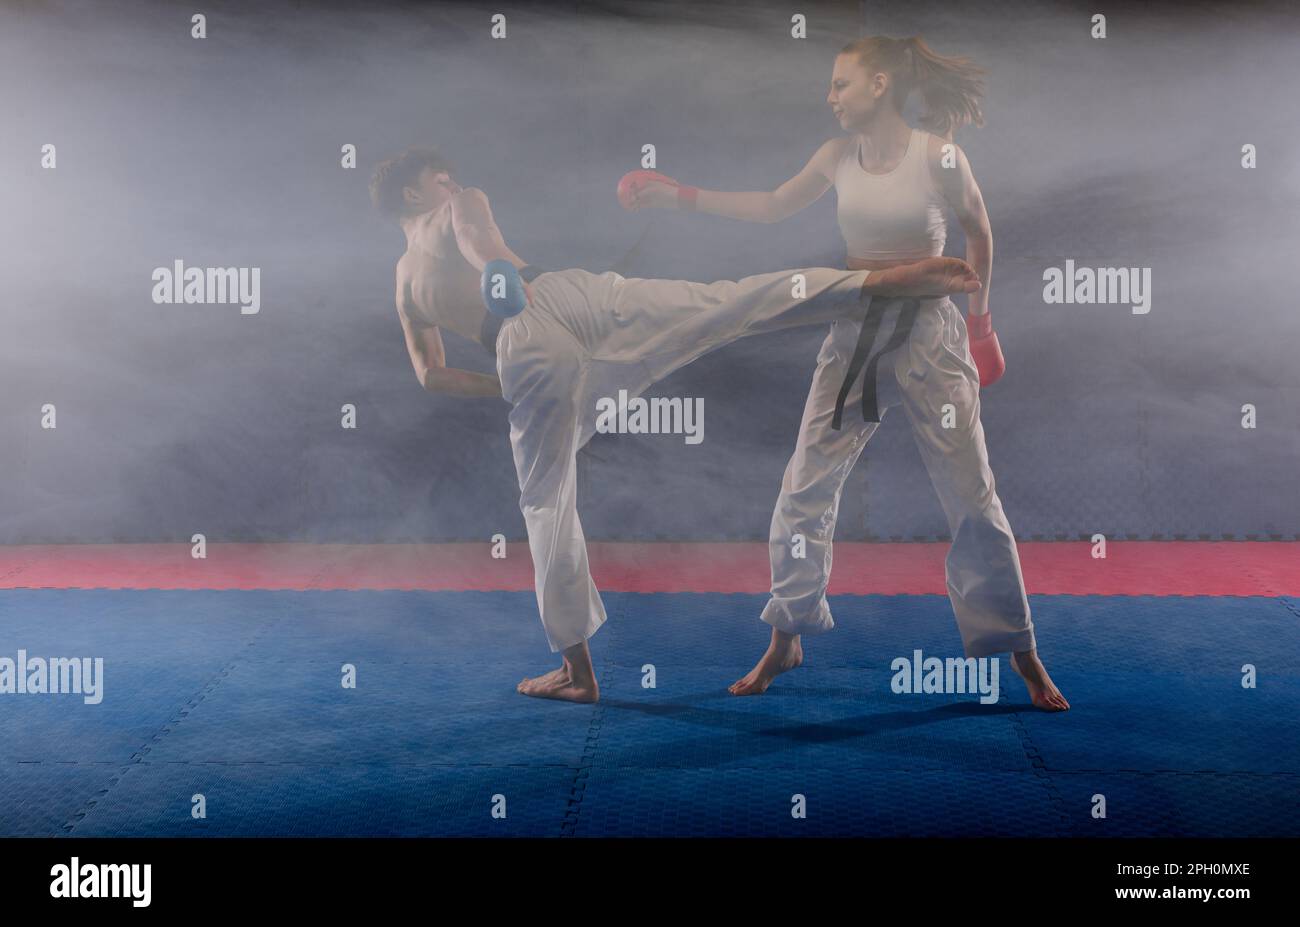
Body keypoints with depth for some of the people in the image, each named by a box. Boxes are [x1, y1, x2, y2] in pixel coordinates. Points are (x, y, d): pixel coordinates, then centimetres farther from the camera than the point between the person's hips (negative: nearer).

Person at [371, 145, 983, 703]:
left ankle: (578, 671, 16)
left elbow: (430, 375, 30)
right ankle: (890, 280, -20)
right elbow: (492, 258, 1)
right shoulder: (460, 205, 23)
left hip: (522, 351, 2)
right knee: (734, 303, -7)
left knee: (547, 503, 12)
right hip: (562, 296, -1)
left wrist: (503, 386, 31)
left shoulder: (404, 289, 30)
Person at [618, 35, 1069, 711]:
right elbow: (772, 207, 16)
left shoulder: (937, 154, -10)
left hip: (927, 333, -4)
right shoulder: (837, 158, 3)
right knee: (804, 490, 2)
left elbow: (978, 231, 5)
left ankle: (1022, 653, 12)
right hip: (852, 335, 4)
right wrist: (677, 195, 12)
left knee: (971, 496, -1)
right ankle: (786, 640, 18)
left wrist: (979, 318, 12)